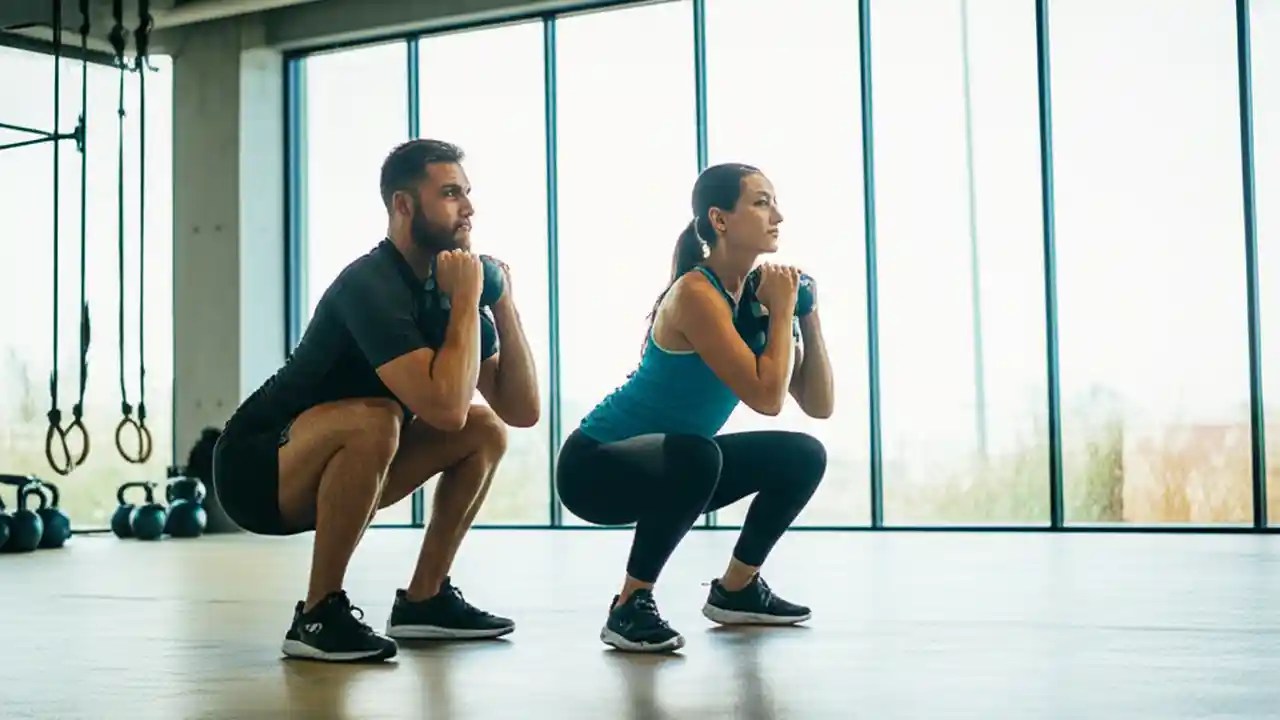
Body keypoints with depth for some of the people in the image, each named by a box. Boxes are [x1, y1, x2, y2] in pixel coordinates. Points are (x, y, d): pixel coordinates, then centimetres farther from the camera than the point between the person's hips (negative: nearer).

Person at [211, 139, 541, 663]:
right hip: (256, 469, -8)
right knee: (373, 420, -36)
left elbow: (522, 411, 0)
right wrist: (467, 300, -26)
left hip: (324, 474, 9)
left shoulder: (446, 288, 1)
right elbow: (445, 406, -36)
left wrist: (502, 302, -8)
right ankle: (319, 614, -21)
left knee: (486, 430, 2)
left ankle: (423, 598, 8)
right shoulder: (370, 286, -25)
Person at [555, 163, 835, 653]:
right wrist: (783, 310, -20)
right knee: (695, 456, -38)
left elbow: (819, 405, 1)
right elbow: (766, 398, -30)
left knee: (803, 456, 5)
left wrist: (806, 315, -7)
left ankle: (735, 590, 21)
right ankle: (630, 607, -19)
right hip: (597, 465, -9)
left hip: (669, 465, 9)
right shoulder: (696, 294, -24)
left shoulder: (755, 293, 1)